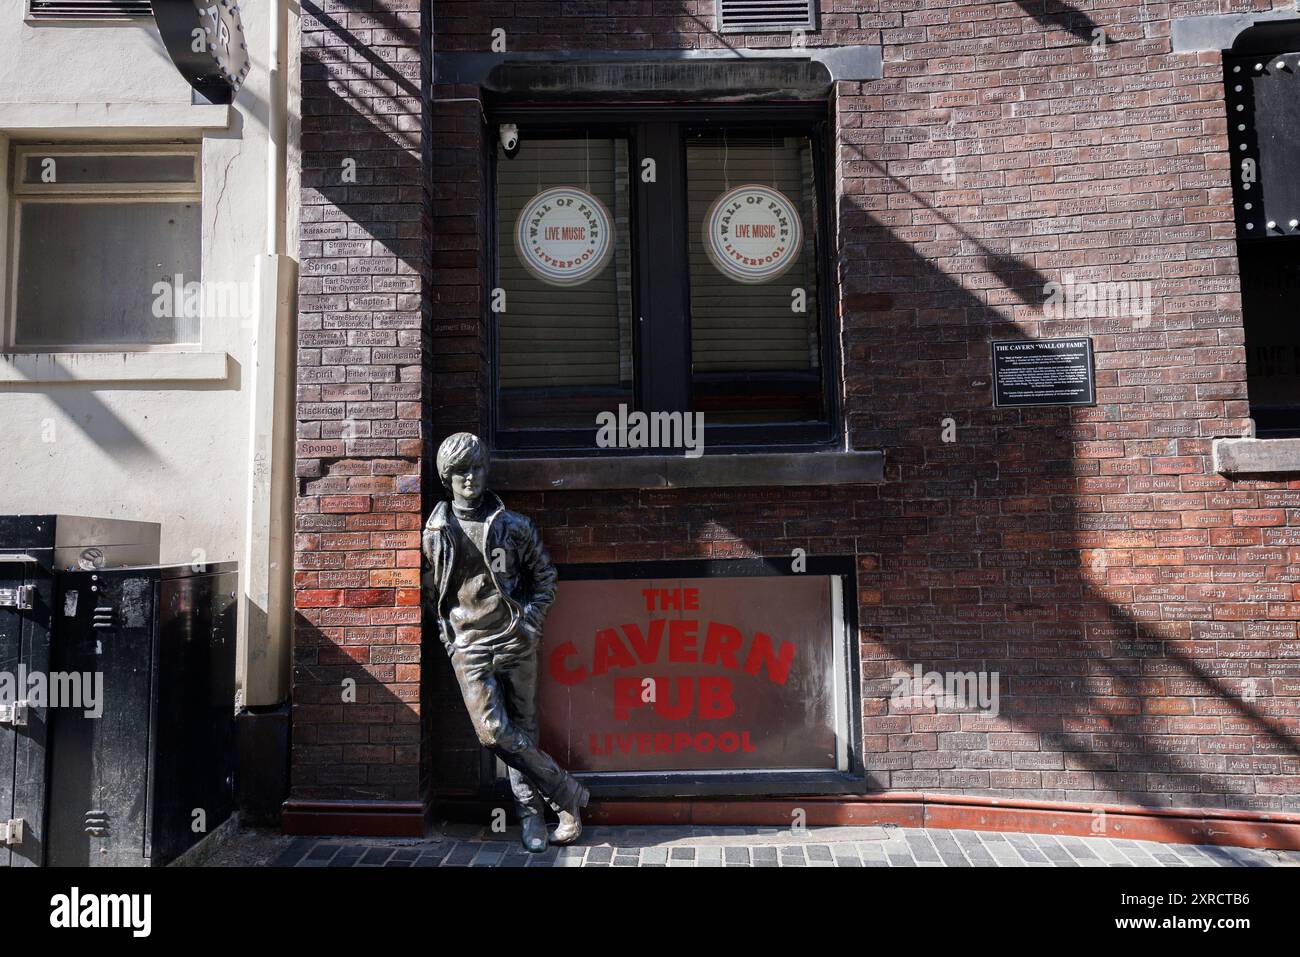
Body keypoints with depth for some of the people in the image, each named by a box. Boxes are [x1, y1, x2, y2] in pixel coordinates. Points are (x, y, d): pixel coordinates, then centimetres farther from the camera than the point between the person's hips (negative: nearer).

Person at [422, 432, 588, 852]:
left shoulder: (513, 526, 2)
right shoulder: (434, 533, 3)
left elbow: (544, 573, 10)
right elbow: (429, 589, 13)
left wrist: (533, 620, 0)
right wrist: (446, 628, 4)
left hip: (515, 640, 0)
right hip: (468, 645, 0)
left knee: (523, 730, 6)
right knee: (494, 731, -9)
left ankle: (531, 812, 21)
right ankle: (568, 793, 4)